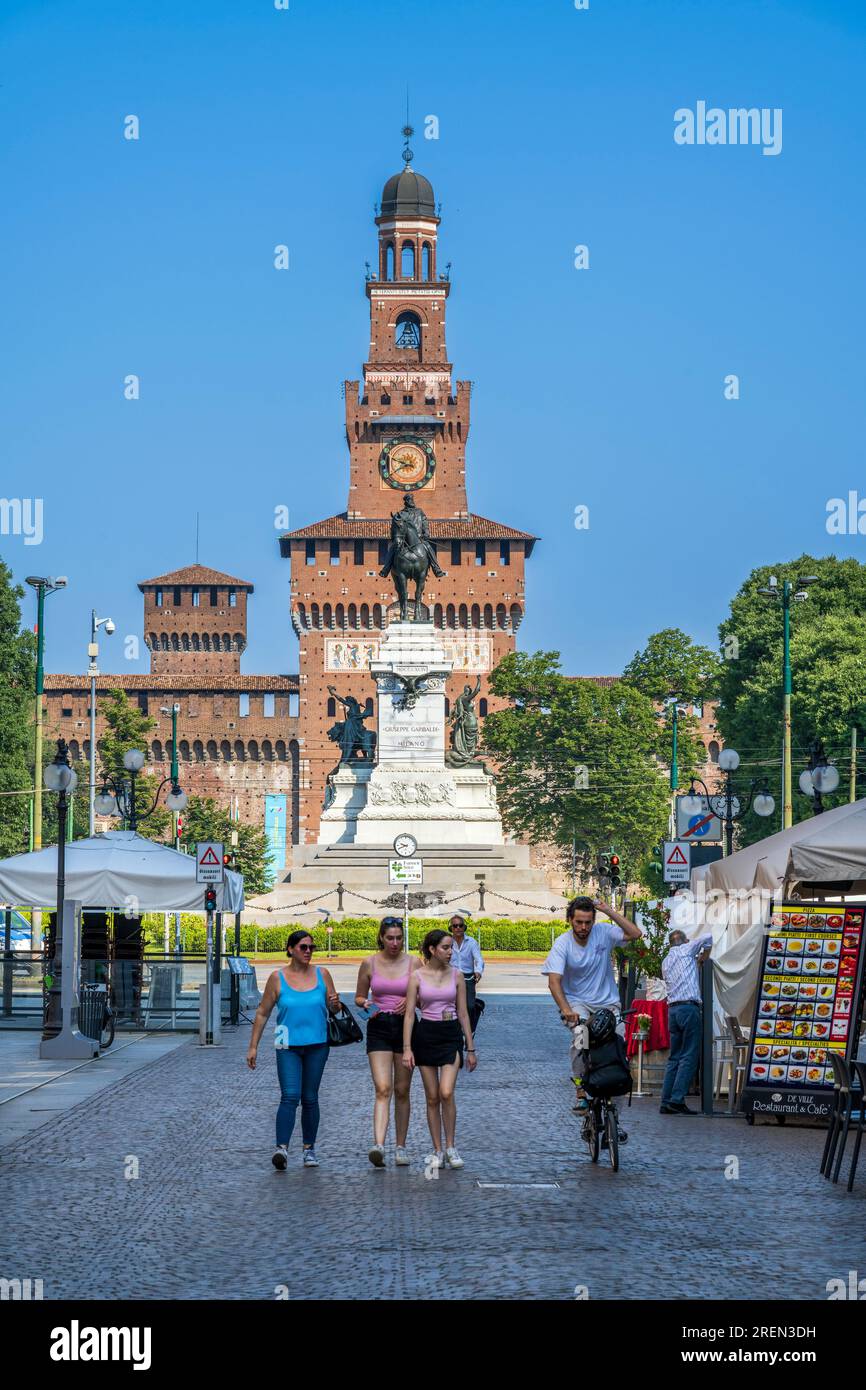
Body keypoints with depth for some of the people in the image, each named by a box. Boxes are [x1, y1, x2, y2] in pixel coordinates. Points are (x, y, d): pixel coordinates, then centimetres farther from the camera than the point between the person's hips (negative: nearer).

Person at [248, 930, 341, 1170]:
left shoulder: (322, 974, 5)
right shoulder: (278, 978, -2)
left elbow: (334, 1009, 15)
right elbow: (262, 1013, 4)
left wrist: (334, 1004, -10)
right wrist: (253, 1046, 2)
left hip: (317, 1044, 2)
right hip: (288, 1045, -2)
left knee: (310, 1098, 8)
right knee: (290, 1096, -16)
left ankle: (309, 1149, 17)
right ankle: (282, 1148, -24)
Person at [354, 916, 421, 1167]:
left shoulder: (413, 963, 1)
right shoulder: (370, 963, 2)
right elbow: (359, 997, 11)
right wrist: (365, 1004, -11)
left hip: (405, 1026, 1)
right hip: (379, 1027, -1)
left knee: (402, 1091, 7)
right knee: (383, 1089, -14)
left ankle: (401, 1147, 16)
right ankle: (378, 1145, -25)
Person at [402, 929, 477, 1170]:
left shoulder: (456, 975, 4)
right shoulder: (417, 976, -1)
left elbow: (463, 1013, 8)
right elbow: (409, 1014, -1)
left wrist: (471, 1048, 7)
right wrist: (407, 1048, -9)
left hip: (451, 1035, 0)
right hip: (425, 1035, 0)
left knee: (446, 1092, -16)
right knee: (432, 1097, 4)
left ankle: (450, 1147, -2)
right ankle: (437, 1151, 12)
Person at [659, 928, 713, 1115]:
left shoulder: (665, 962, 20)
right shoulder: (686, 950, 3)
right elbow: (708, 937, -1)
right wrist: (704, 958, 17)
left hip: (673, 1009, 7)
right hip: (689, 1007, -7)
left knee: (675, 1057, 10)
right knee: (689, 1056, -7)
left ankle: (666, 1102, 6)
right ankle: (677, 1100, -14)